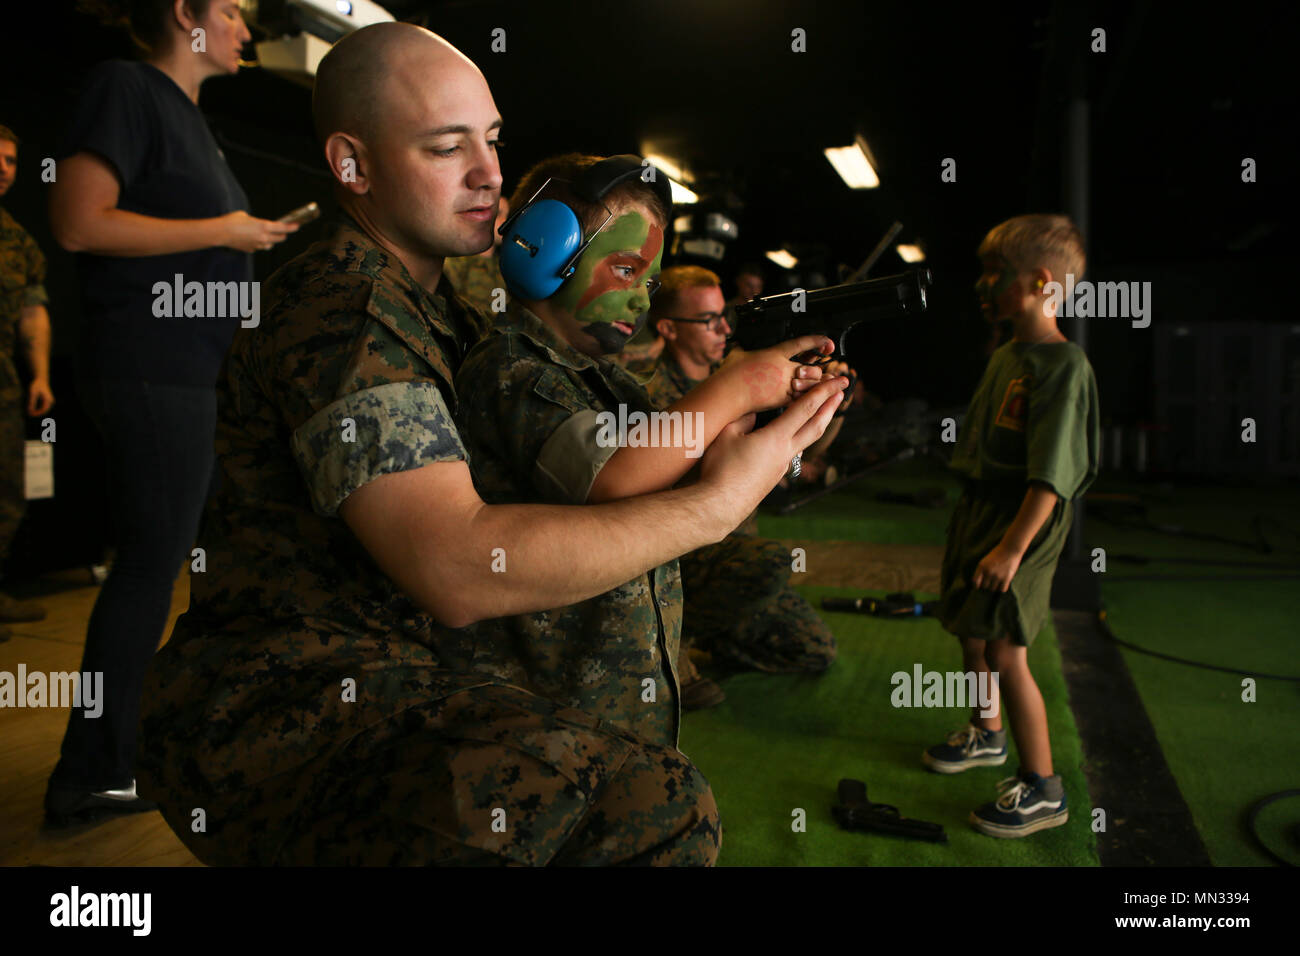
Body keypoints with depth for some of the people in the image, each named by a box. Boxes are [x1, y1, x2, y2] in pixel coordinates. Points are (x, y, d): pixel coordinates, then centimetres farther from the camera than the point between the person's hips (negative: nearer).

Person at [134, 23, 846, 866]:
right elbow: (456, 568, -28)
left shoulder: (436, 308, 17)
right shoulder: (340, 306, -15)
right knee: (549, 777, -34)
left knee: (667, 804, -1)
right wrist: (717, 503, -21)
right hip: (282, 705, -9)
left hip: (401, 683, 9)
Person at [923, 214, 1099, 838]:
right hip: (977, 510, 9)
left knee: (1005, 652, -6)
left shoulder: (1063, 364, -18)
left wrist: (1012, 547, -24)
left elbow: (1051, 476, -22)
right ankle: (987, 736, 42)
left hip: (1022, 526, -9)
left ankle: (1042, 789, 9)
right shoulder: (1006, 356, 10)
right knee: (971, 634, 19)